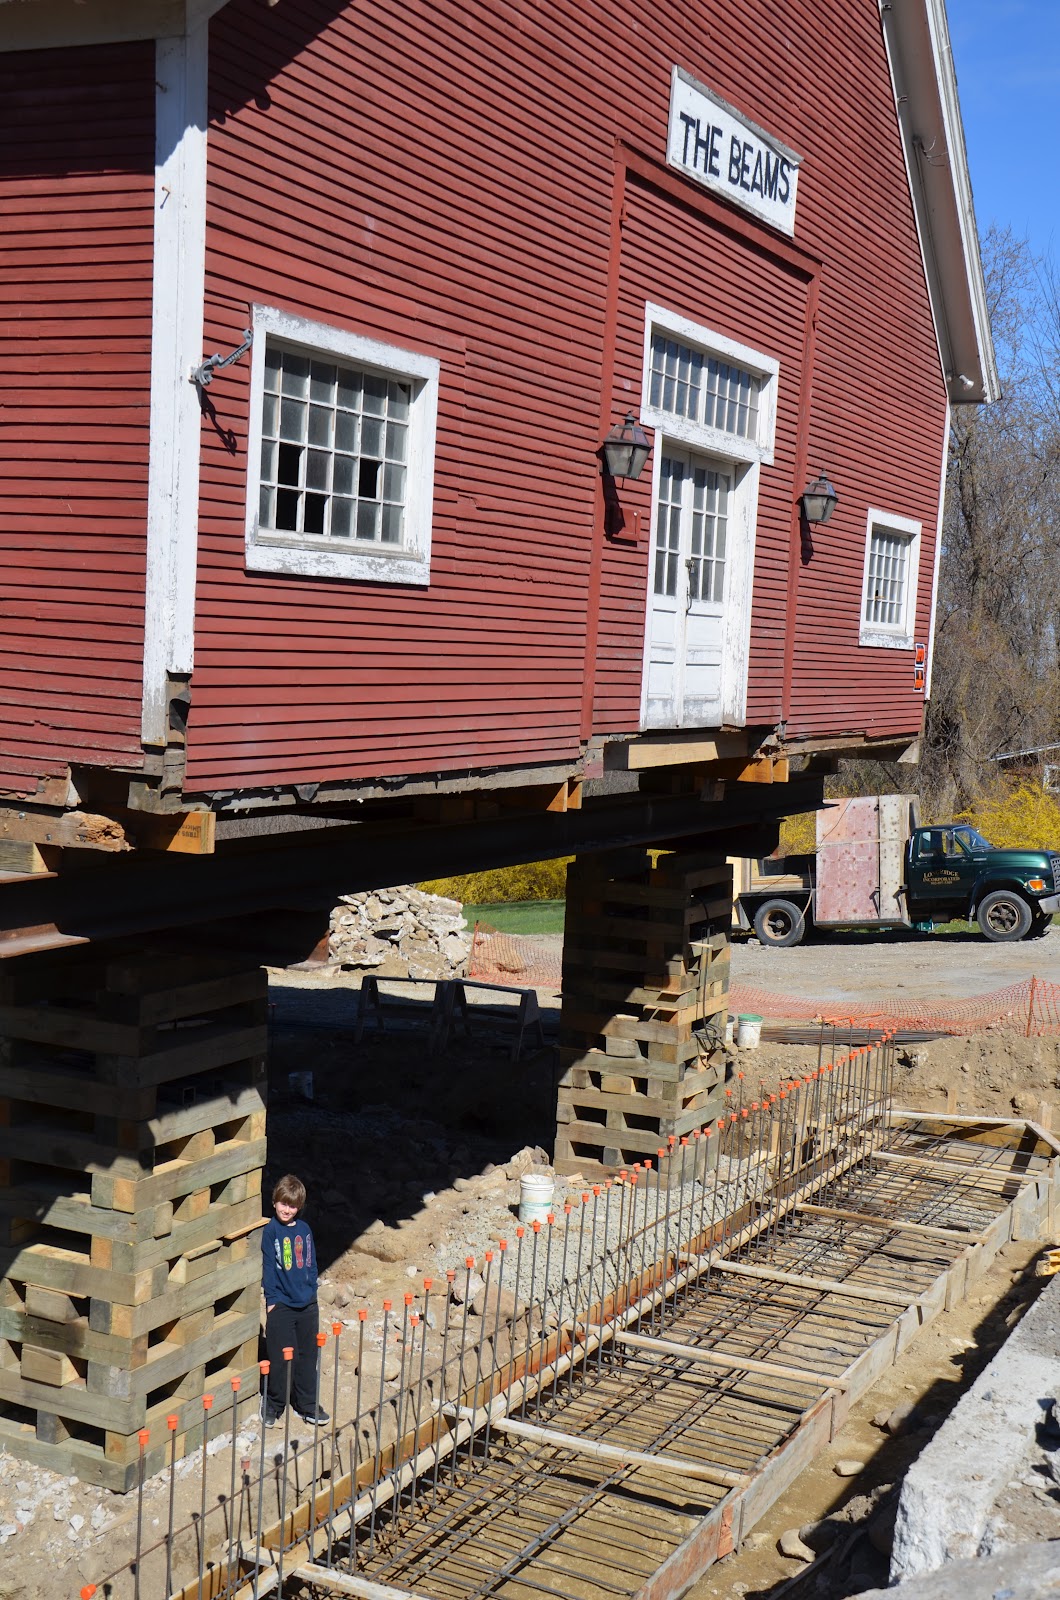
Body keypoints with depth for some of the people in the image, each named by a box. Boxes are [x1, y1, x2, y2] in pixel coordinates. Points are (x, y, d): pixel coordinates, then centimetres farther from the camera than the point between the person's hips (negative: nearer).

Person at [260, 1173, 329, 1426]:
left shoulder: (305, 1229, 6)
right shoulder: (271, 1230, -7)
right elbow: (268, 1266, -7)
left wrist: (312, 1291, 9)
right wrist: (271, 1298, -10)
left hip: (307, 1304, 4)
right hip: (281, 1304, -4)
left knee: (308, 1357, 11)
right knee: (280, 1358, 0)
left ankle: (308, 1406, 23)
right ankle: (273, 1405, 17)